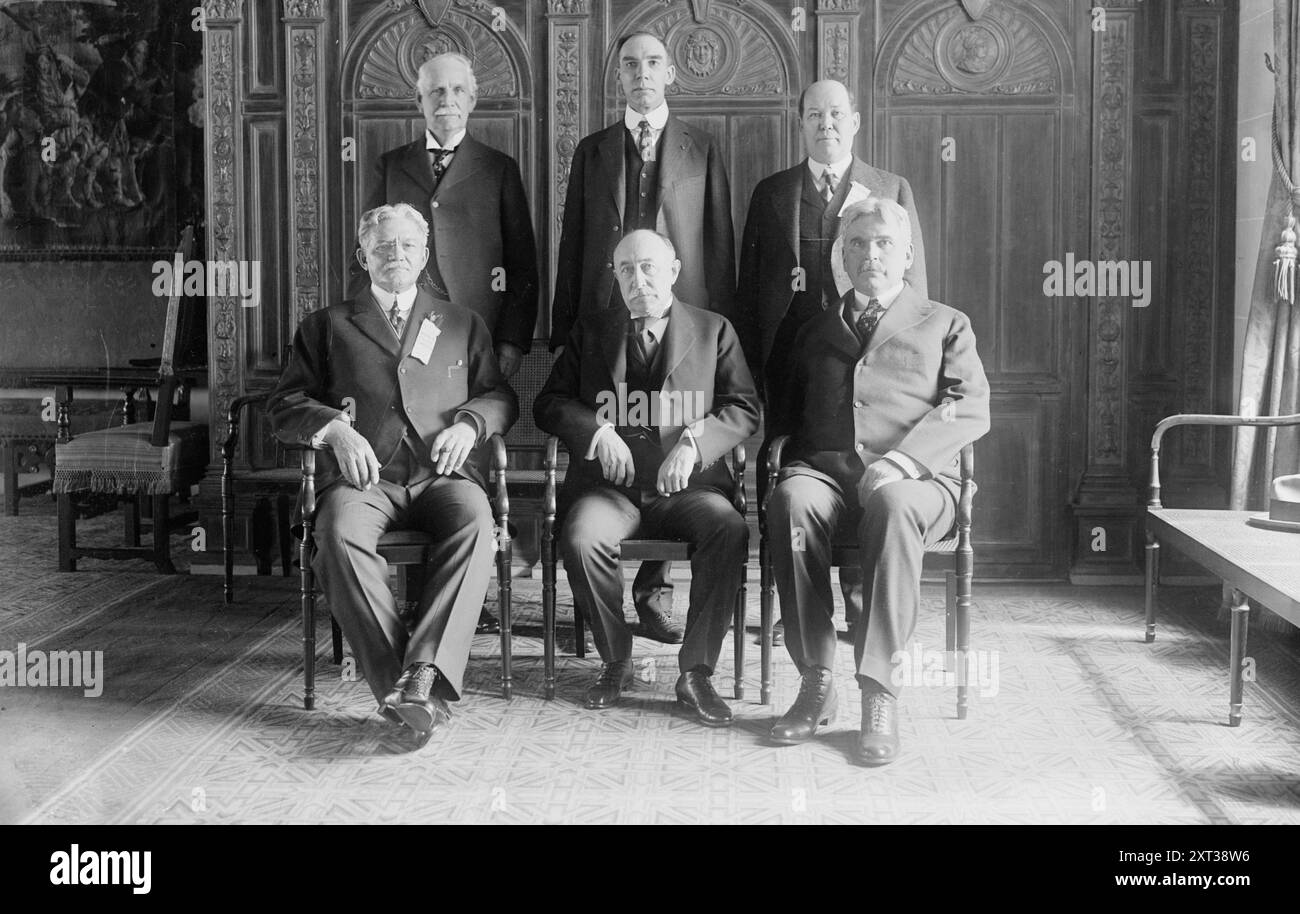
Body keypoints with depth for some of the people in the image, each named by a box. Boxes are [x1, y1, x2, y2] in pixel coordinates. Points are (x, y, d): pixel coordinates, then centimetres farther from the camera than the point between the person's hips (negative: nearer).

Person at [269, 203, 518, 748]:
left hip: (441, 474, 1)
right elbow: (285, 405, 14)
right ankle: (399, 686, -33)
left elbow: (501, 396, 20)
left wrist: (469, 423, -2)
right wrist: (333, 428, -7)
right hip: (363, 477, 0)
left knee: (474, 521, -35)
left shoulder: (462, 325, 26)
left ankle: (422, 672, -40)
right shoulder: (328, 326, 22)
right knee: (340, 534, -35)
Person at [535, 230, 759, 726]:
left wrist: (693, 442, -14)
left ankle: (696, 672, -18)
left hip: (686, 483, -1)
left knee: (729, 530, -32)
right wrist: (596, 430, -9)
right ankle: (616, 661, -6)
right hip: (609, 481, 1)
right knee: (580, 539, -31)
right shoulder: (589, 331, 17)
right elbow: (548, 402, 12)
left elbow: (744, 408, 5)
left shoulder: (713, 330, 14)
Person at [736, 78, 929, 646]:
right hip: (788, 359, 1)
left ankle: (862, 607, 11)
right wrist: (751, 362, 2)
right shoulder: (770, 193, 14)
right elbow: (750, 283, 11)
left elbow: (912, 280, 8)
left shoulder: (892, 191, 12)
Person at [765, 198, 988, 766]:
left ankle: (879, 695, -35)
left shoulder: (944, 325, 19)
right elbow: (784, 409, 27)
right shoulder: (816, 331, 28)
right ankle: (816, 681, -27)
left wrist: (902, 459, -14)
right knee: (790, 500, -34)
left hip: (915, 479, -2)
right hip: (824, 469, 2)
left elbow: (970, 409, 3)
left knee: (894, 506, -38)